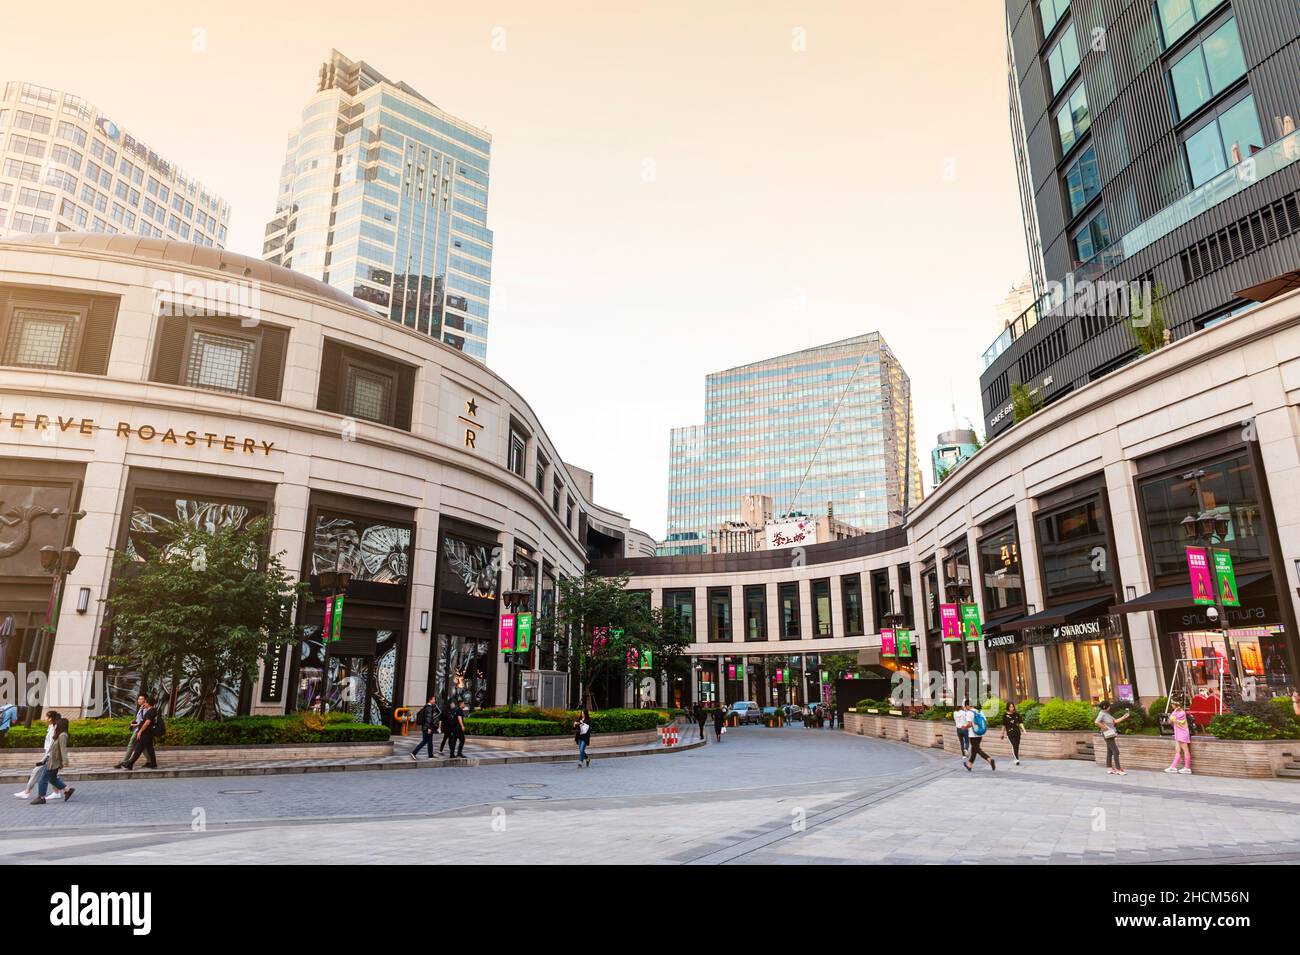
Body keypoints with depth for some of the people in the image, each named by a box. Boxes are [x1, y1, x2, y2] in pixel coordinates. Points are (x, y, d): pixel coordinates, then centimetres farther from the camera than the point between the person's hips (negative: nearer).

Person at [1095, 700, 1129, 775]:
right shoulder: (1102, 713, -16)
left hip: (1112, 734, 10)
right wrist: (1104, 728, -22)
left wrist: (1123, 717, 8)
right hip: (1108, 735, -10)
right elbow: (1096, 722, -29)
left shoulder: (1107, 714, 14)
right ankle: (1118, 770, -7)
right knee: (1116, 751, -9)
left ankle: (1109, 769, 15)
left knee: (1110, 752, 11)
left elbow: (1115, 721, 14)